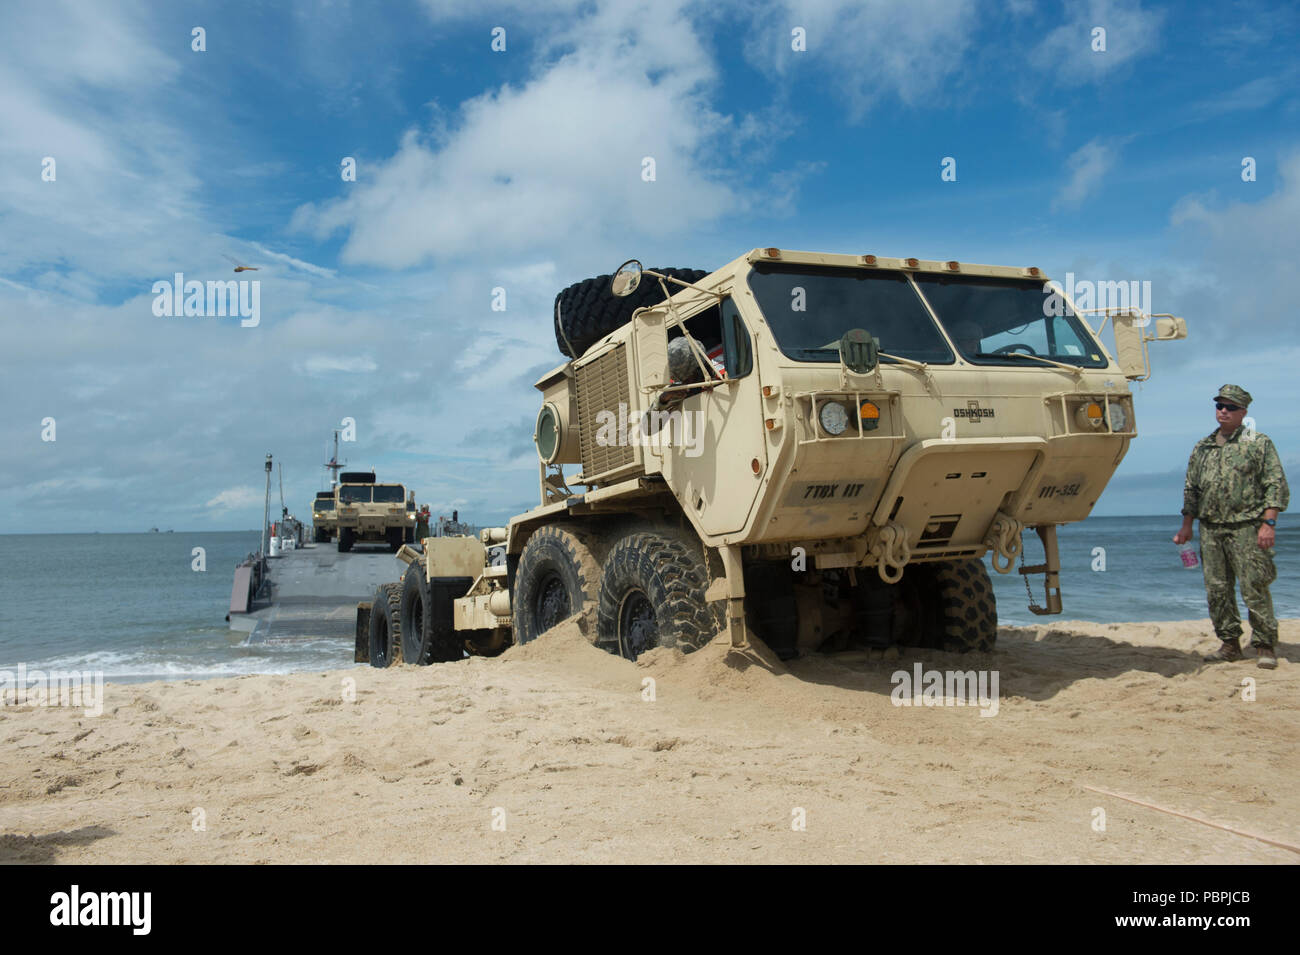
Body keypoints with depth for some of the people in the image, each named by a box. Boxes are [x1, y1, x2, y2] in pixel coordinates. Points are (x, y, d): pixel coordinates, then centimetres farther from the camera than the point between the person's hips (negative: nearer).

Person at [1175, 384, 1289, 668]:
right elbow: (1191, 490, 19)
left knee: (1255, 589, -4)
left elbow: (1276, 486, -4)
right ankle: (1229, 644, 16)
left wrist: (1268, 523, -13)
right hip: (1210, 530, 5)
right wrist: (1186, 525, 13)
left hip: (1246, 528, -5)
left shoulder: (1259, 443, 1)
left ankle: (1265, 646, 6)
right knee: (1217, 590, 6)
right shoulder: (1202, 447, 15)